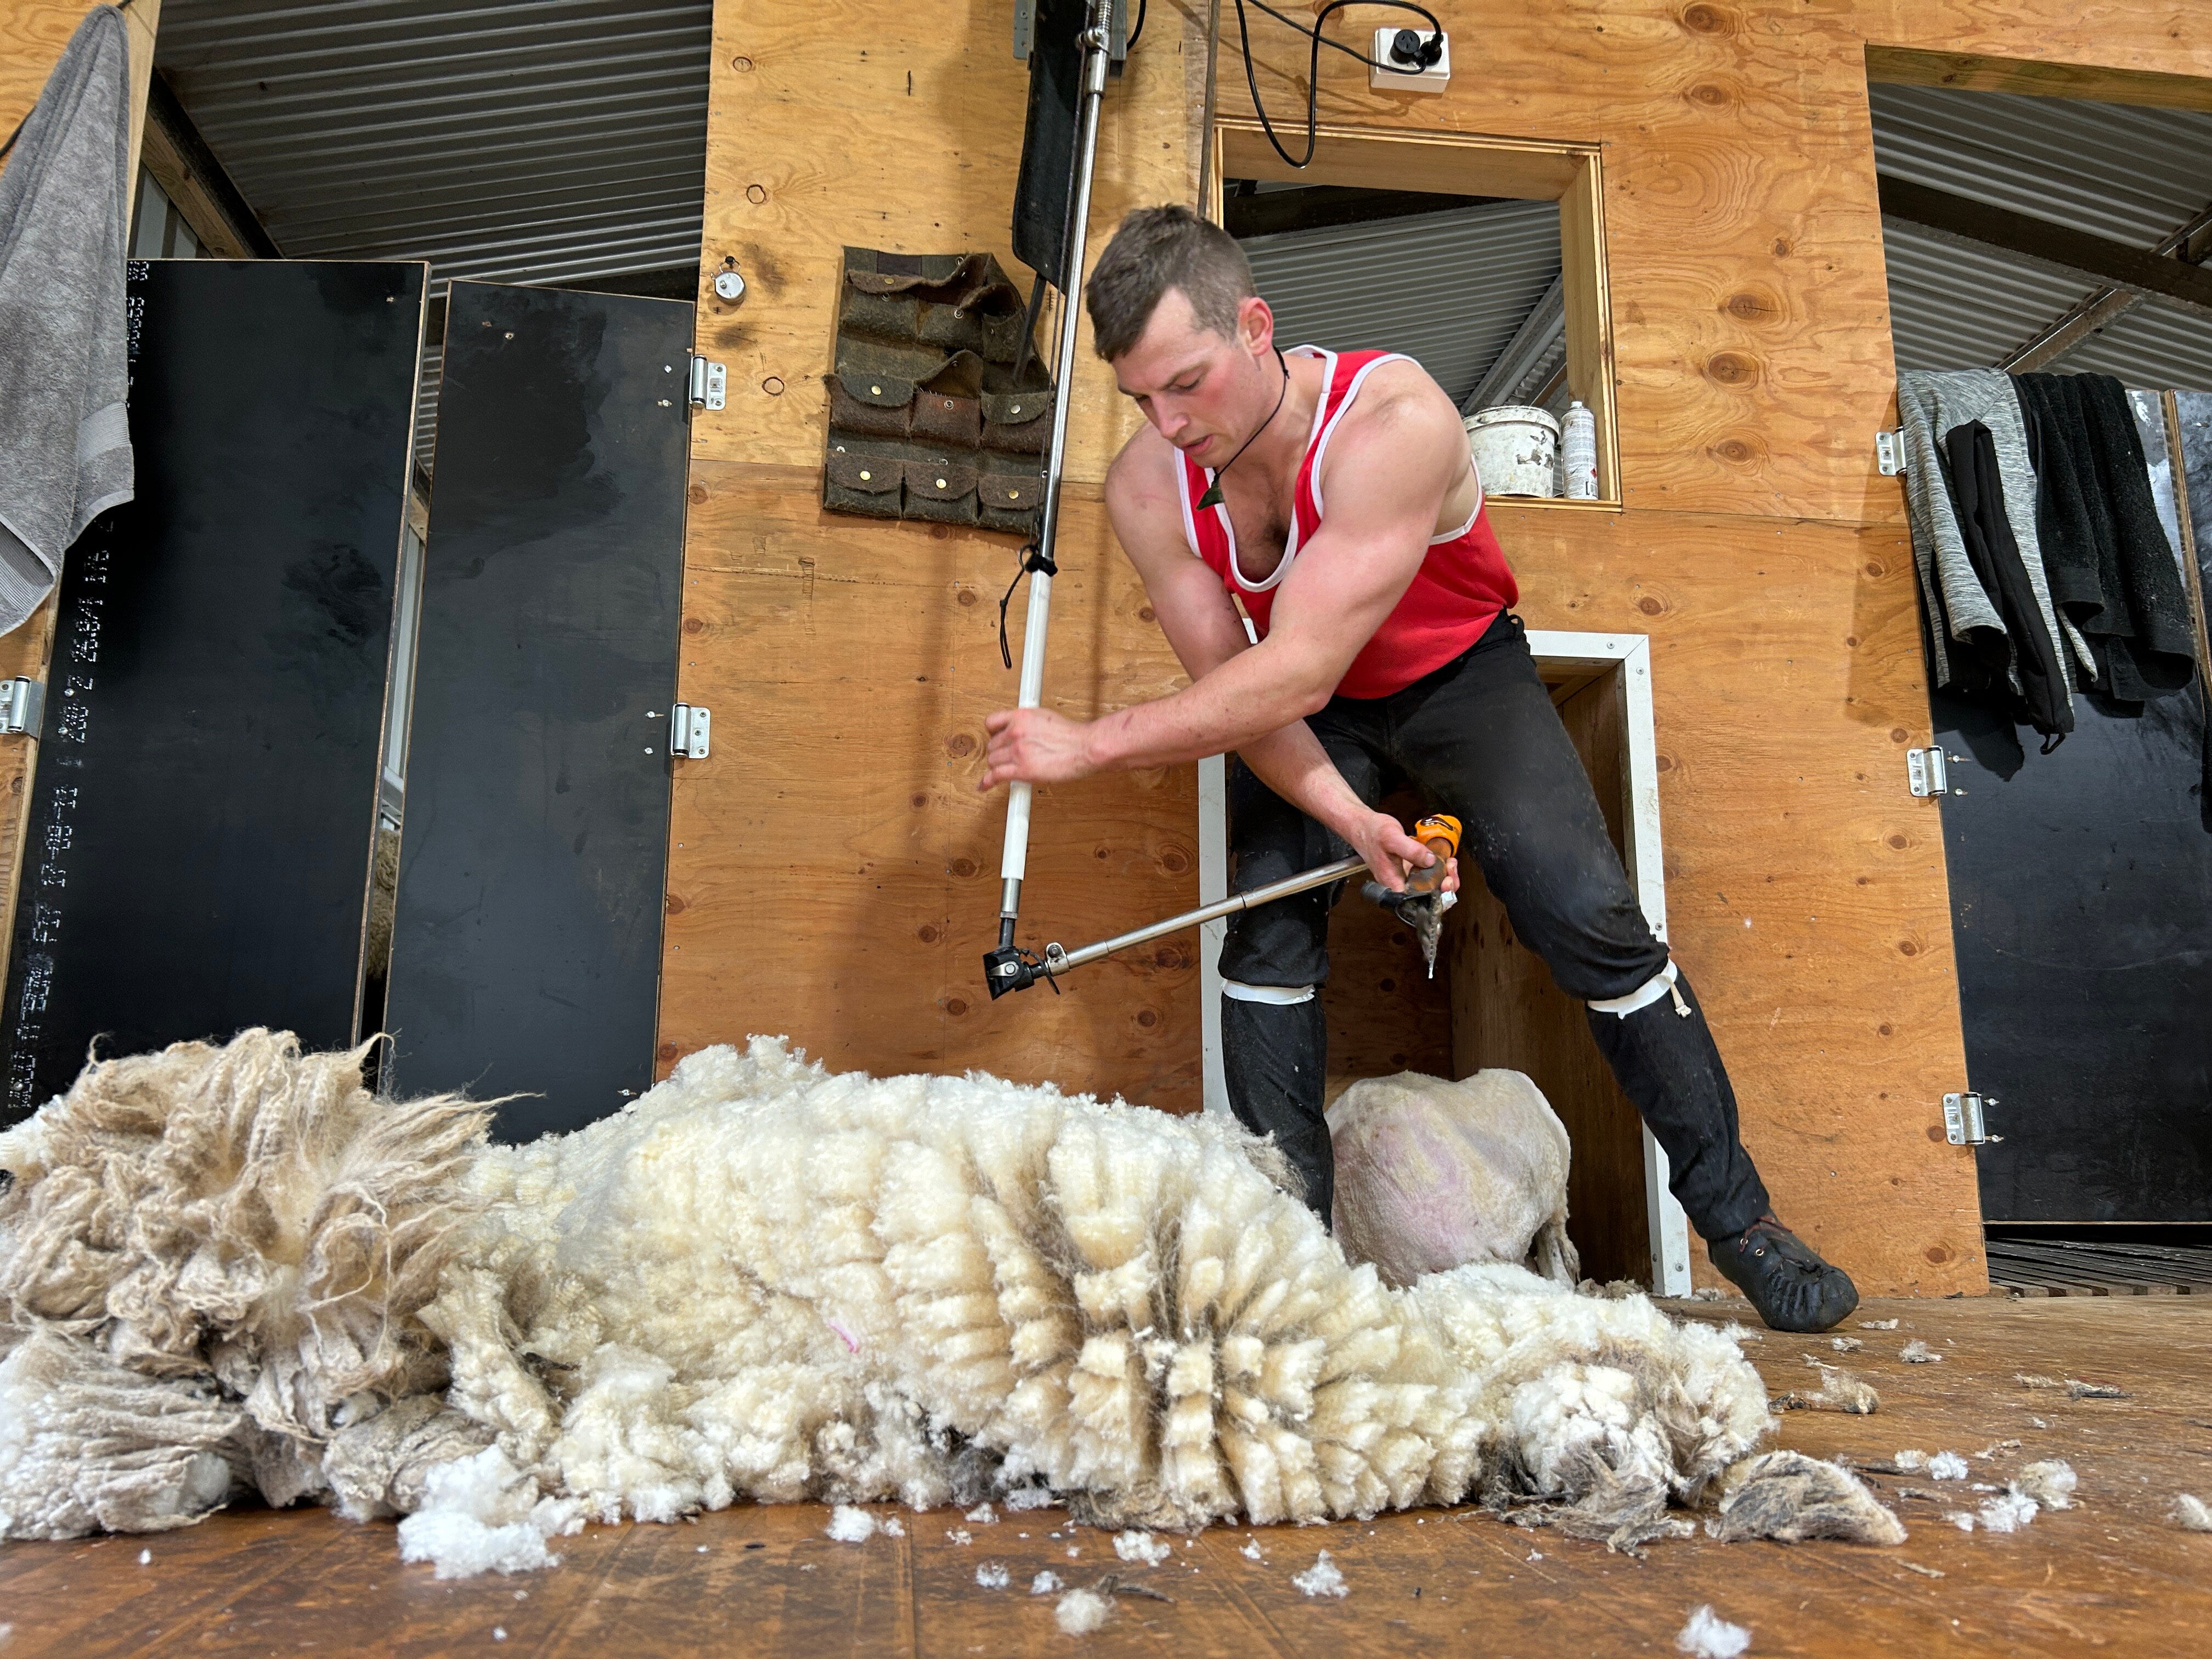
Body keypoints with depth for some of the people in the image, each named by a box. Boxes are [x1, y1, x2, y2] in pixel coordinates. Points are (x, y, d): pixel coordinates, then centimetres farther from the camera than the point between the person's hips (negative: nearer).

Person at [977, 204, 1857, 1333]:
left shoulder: (1396, 421, -36)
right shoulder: (1147, 488, -21)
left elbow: (1293, 674, -41)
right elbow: (1224, 683, -16)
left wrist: (1089, 747, -39)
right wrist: (1345, 813, -30)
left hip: (1458, 676, -3)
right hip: (1302, 716, 3)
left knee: (1588, 917, -14)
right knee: (1268, 930, -15)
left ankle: (1737, 1216, 3)